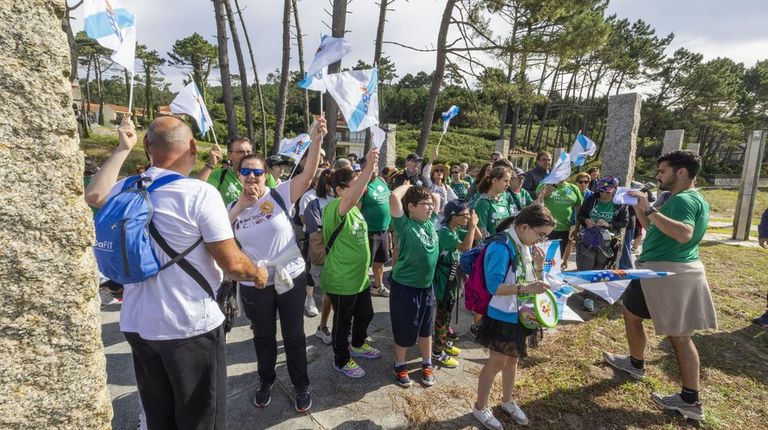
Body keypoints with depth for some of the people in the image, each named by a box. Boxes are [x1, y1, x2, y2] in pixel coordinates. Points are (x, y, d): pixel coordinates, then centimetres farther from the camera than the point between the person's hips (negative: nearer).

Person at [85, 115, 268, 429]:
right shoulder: (200, 193, -19)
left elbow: (92, 195, 24)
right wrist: (258, 274, 2)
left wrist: (123, 149, 23)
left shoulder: (126, 190, -1)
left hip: (137, 323, 6)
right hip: (191, 326, -6)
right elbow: (232, 264, -19)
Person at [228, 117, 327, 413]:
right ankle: (266, 382, 45)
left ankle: (301, 386, 34)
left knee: (294, 335, 13)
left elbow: (307, 175, -24)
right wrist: (239, 207, -12)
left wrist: (316, 140, -39)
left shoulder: (280, 194, -9)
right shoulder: (234, 207, 3)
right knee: (263, 336, 21)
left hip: (291, 278, -2)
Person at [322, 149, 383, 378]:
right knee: (343, 322, 12)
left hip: (360, 277, 9)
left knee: (365, 315, 27)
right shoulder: (334, 208, -27)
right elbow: (351, 198, -45)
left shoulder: (354, 207, 4)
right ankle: (341, 361, 35)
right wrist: (369, 168, -54)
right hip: (341, 281, -9)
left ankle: (358, 345, 53)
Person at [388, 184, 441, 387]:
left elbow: (438, 197, 18)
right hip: (405, 287, -6)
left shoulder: (431, 221, 1)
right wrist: (408, 186, -15)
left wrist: (423, 193, 6)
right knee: (404, 330, 11)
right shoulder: (405, 225, -18)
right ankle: (400, 366, 35)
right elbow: (394, 197, -32)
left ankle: (427, 365, 41)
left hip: (426, 286, 6)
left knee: (425, 329, 22)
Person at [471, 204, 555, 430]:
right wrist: (525, 288, -36)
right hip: (502, 316, -8)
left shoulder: (526, 246, 1)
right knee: (497, 362, 6)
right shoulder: (501, 248, -24)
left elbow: (533, 282, 8)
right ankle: (480, 407, 26)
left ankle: (507, 400, 43)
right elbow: (494, 287, -27)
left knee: (512, 359, 22)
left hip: (518, 315, 8)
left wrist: (539, 266, -11)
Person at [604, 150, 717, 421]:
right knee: (680, 335, 12)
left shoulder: (682, 200, -16)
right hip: (685, 272, 10)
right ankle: (690, 400, 17)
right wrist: (639, 206, 9)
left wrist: (650, 209, -31)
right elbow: (652, 226, 20)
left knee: (631, 313, 12)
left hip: (664, 272, -10)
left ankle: (636, 364, 32)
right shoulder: (692, 199, 16)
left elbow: (684, 234, -34)